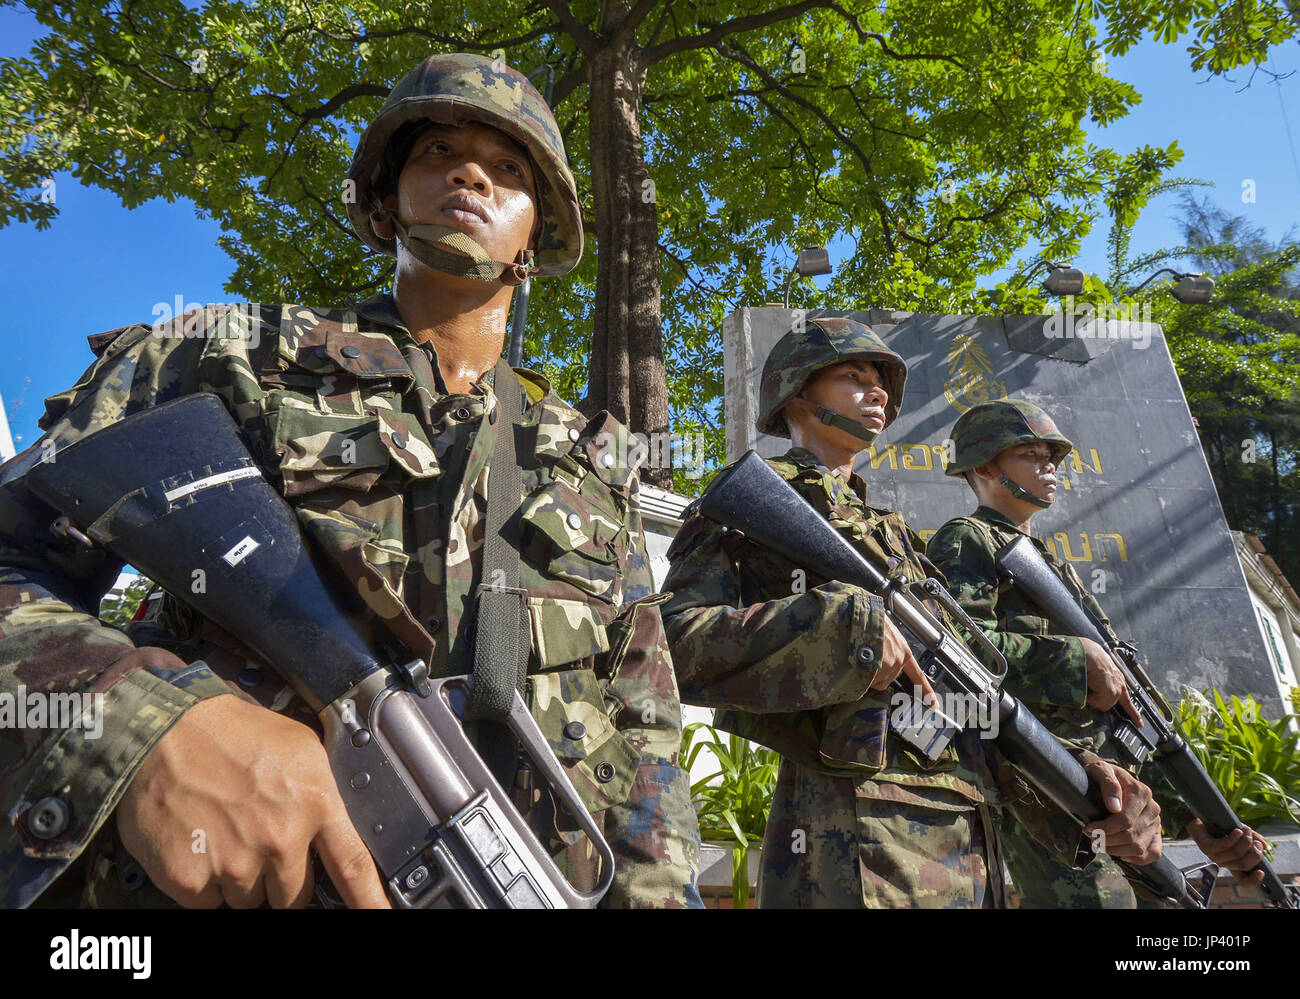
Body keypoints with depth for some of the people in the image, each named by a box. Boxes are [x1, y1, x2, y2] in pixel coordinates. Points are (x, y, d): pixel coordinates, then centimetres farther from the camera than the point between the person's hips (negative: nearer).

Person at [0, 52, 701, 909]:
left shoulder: (595, 467, 9)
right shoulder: (220, 359, 3)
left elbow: (642, 735, 9)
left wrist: (656, 892, -4)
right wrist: (143, 728, -23)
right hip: (208, 880, -1)